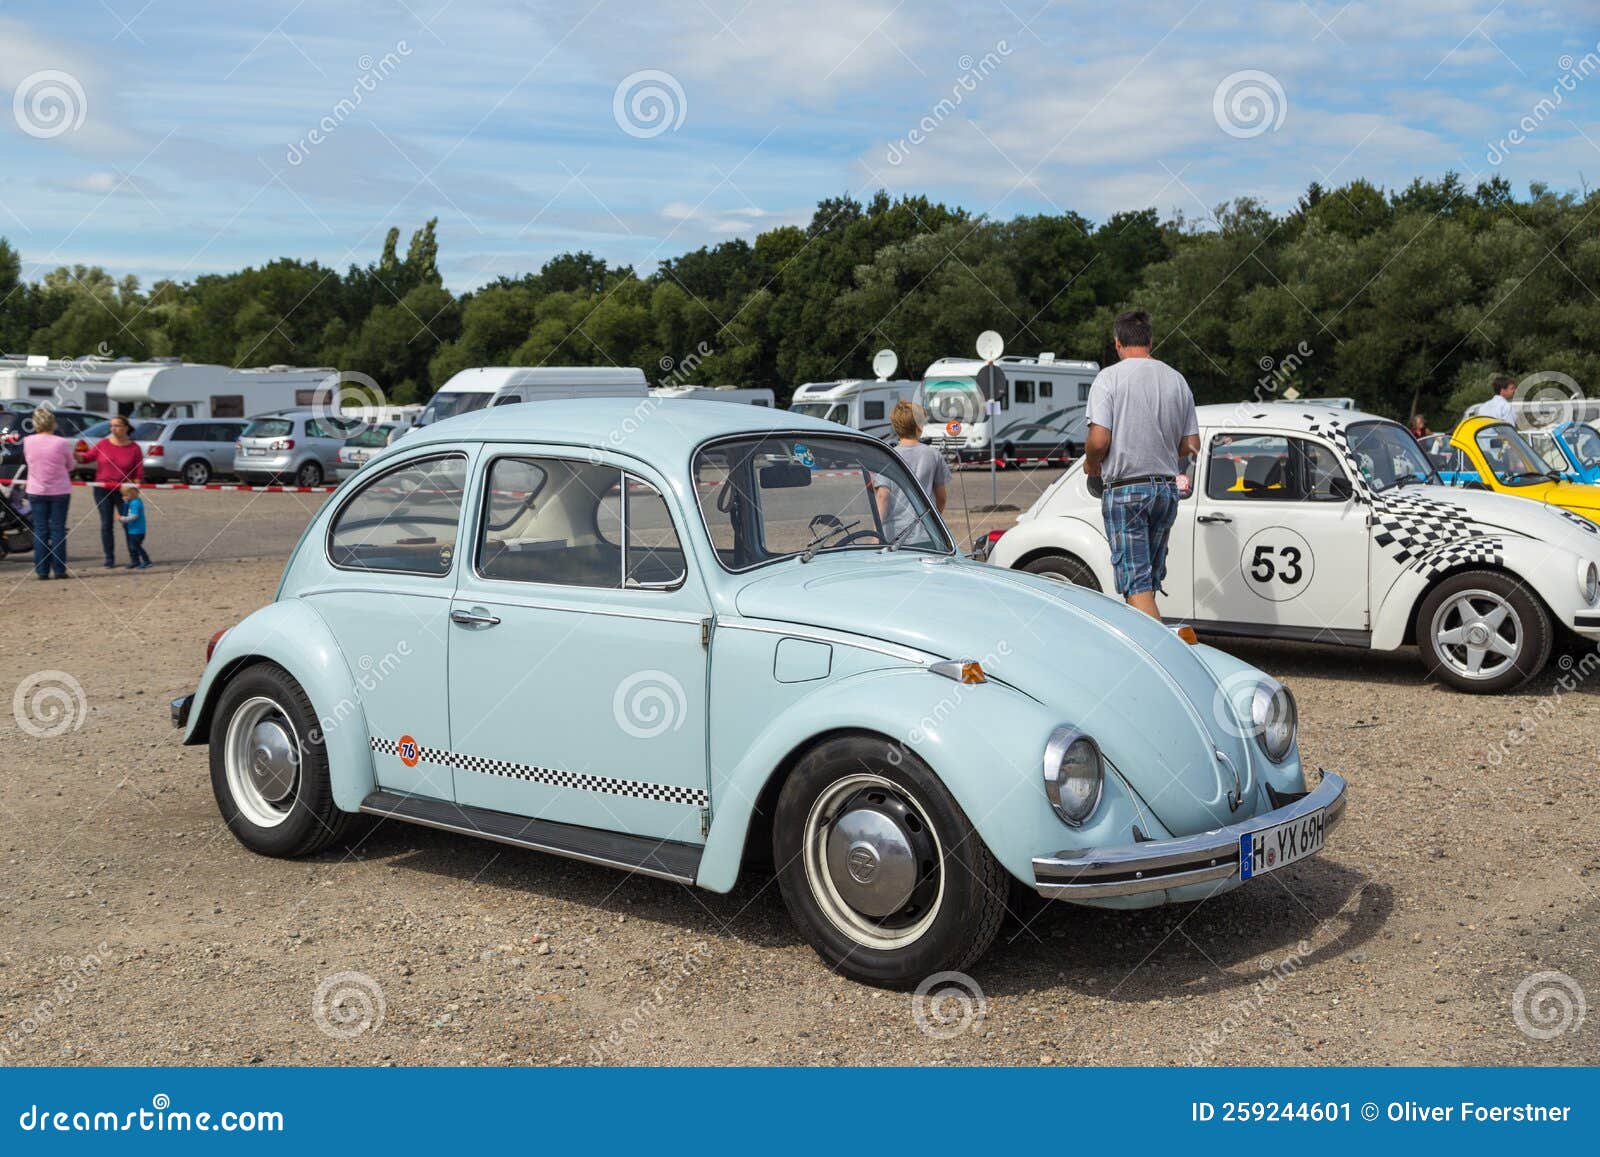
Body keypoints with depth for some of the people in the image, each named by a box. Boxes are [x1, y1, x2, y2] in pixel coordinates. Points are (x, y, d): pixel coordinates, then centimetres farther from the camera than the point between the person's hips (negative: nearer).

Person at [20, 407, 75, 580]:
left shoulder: (28, 441, -5)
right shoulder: (62, 443, -12)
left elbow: (27, 460, 9)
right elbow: (69, 466, 0)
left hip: (36, 492, 2)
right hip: (60, 491, -2)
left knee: (40, 531, 7)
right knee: (58, 530, 4)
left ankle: (42, 570, 5)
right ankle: (59, 570, 3)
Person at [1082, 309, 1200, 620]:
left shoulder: (1109, 378, -8)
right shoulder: (1176, 379, 7)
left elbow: (1099, 440, -16)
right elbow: (1192, 445, 7)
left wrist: (1091, 464, 5)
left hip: (1125, 489, -5)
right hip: (1166, 487, 5)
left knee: (1136, 583, -6)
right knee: (1150, 579, 16)